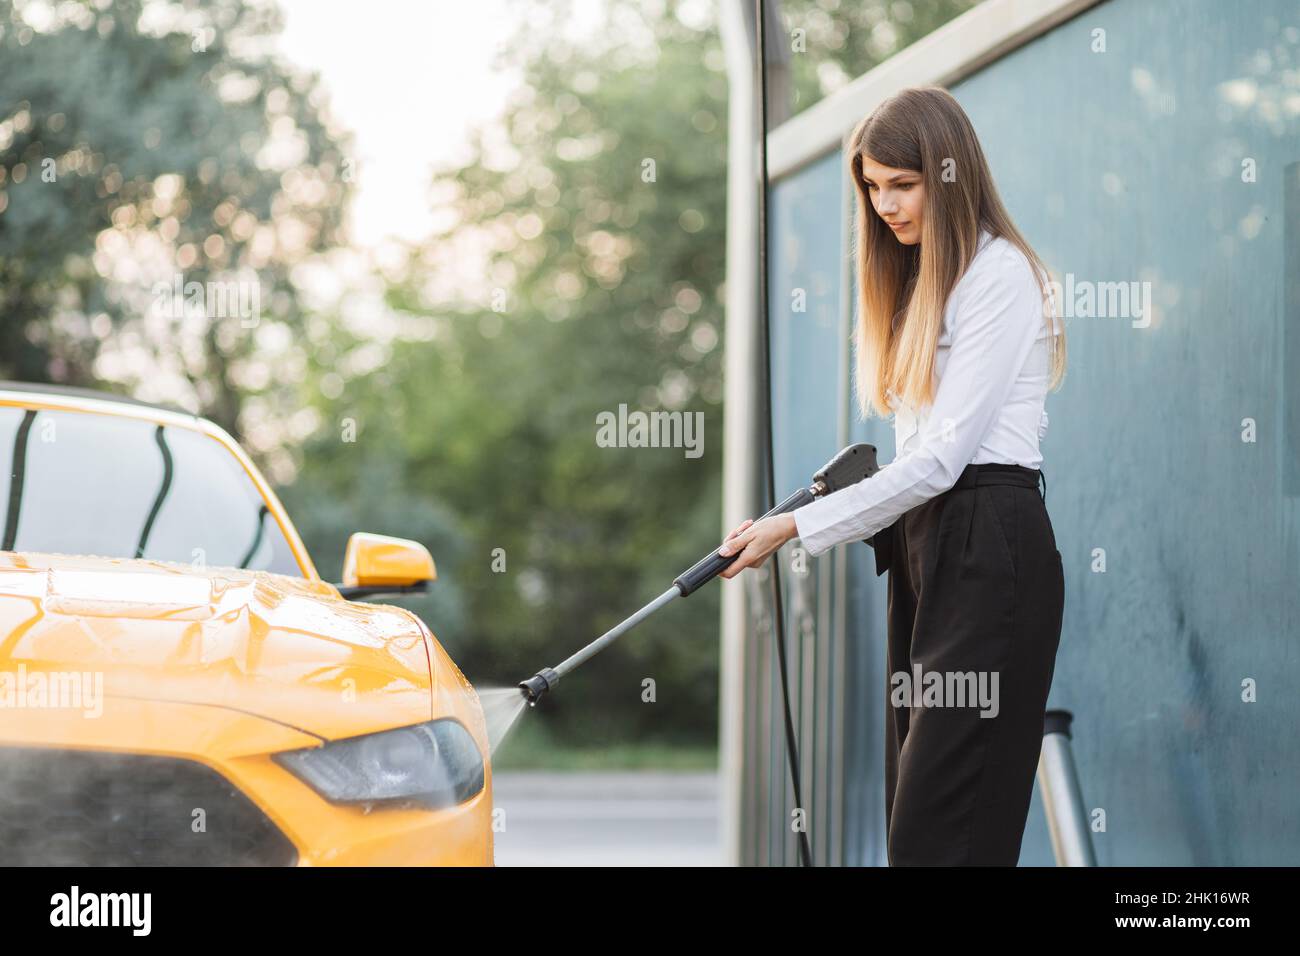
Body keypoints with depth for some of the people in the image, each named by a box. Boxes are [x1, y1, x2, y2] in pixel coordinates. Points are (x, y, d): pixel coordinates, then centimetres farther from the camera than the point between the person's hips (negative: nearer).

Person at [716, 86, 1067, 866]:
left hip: (989, 551, -9)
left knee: (939, 826, -13)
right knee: (911, 801, 6)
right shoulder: (921, 280, 20)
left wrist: (798, 526, -14)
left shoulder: (999, 275, -9)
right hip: (925, 542, 9)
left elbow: (944, 453, -16)